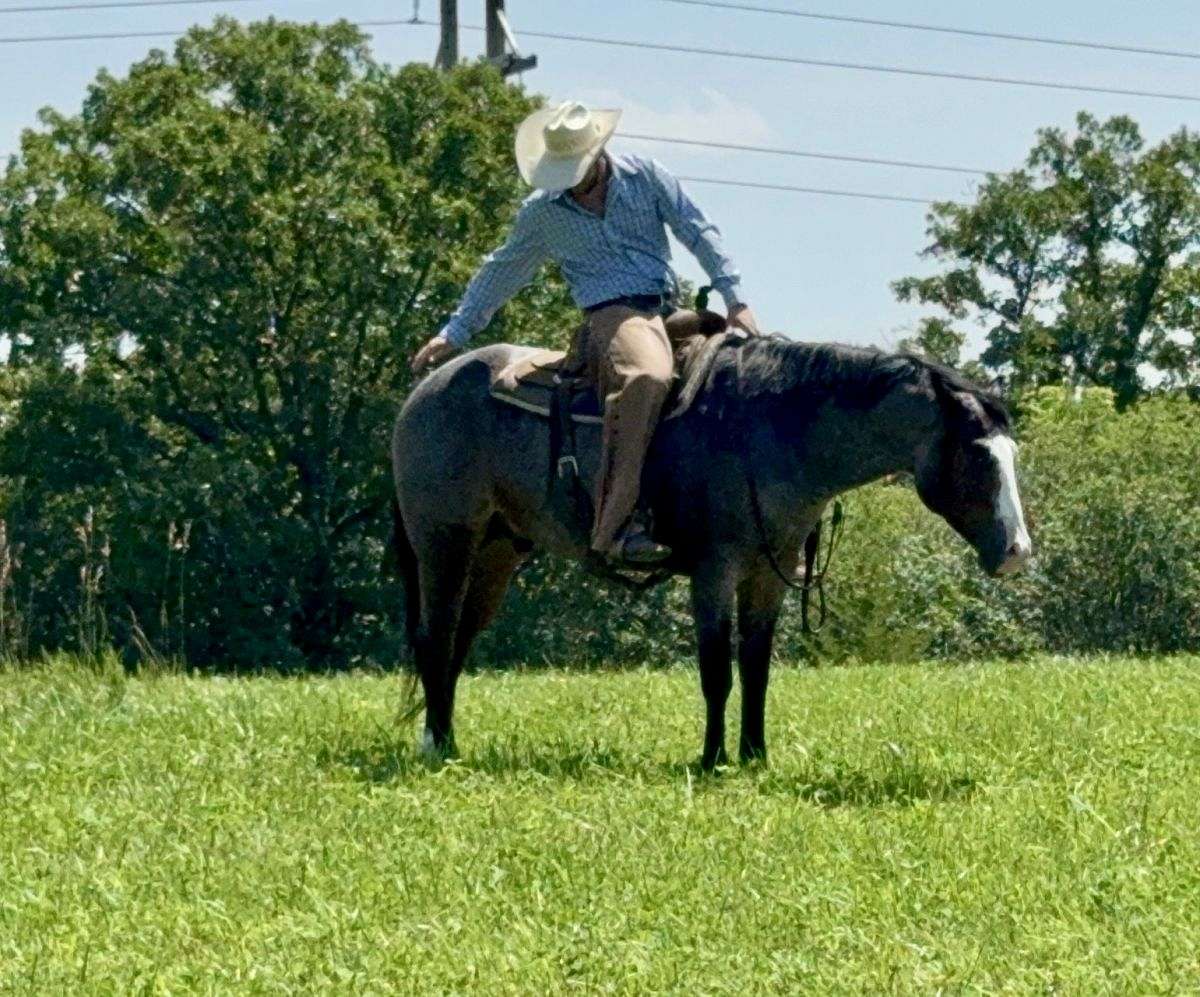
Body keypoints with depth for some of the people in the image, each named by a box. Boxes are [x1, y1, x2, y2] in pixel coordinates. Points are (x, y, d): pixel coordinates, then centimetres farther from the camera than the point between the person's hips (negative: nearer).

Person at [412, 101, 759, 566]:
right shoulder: (541, 213, 8)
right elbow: (501, 272, 20)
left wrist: (735, 300, -2)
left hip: (668, 312, 5)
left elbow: (700, 234, 8)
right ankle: (617, 524, -49)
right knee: (647, 377, -38)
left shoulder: (645, 177, 9)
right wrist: (455, 333, 22)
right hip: (613, 315, -5)